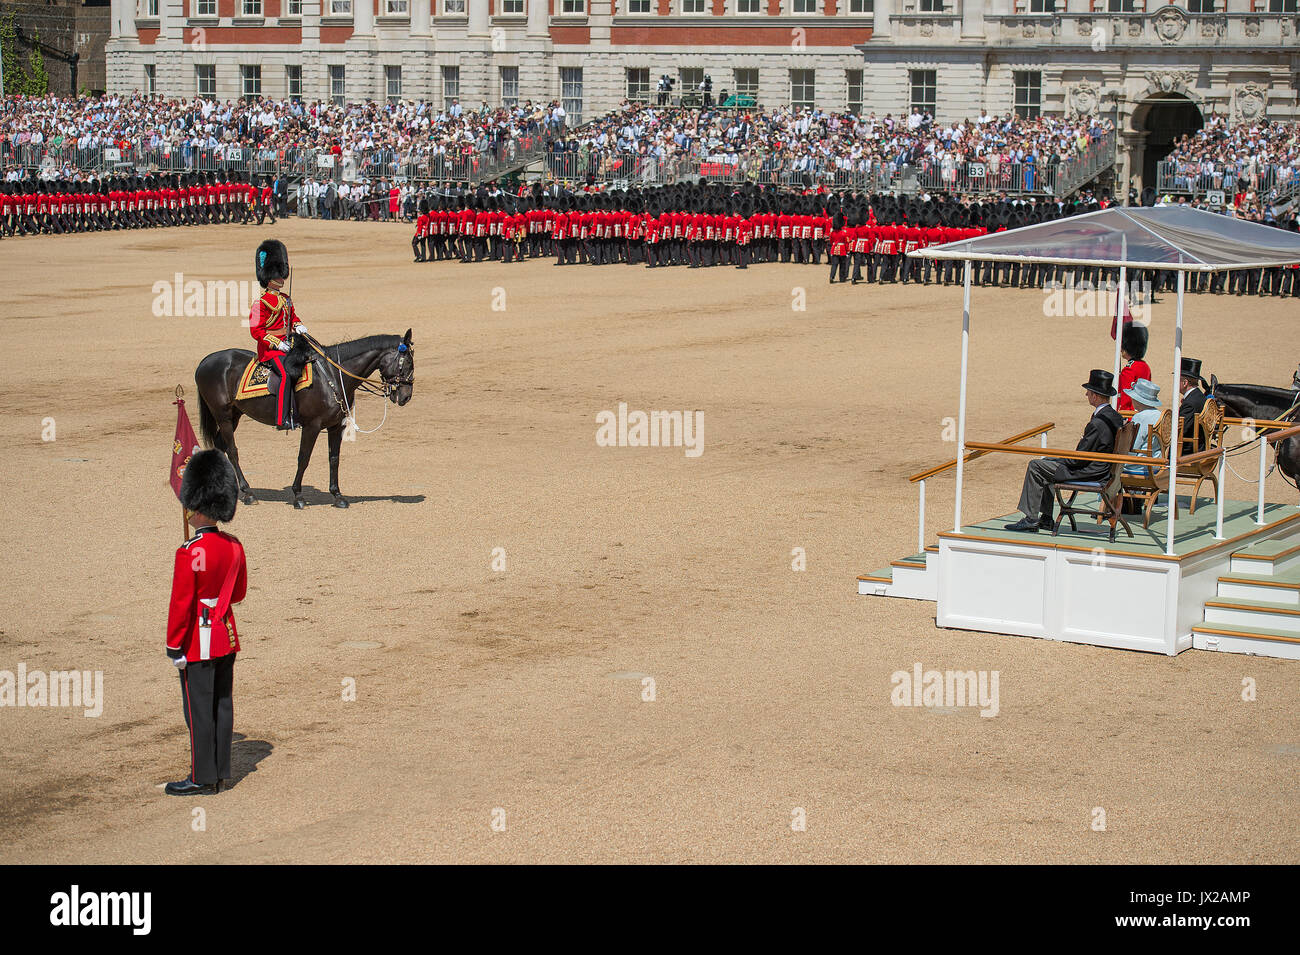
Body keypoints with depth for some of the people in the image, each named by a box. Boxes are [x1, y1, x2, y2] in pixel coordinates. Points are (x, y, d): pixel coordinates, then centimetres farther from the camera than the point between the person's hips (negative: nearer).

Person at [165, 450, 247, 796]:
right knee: (222, 706, 13)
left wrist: (174, 649, -11)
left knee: (199, 711, 1)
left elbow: (181, 605, -18)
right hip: (226, 637, 7)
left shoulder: (189, 553, -21)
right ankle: (219, 772, 21)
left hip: (198, 643, -7)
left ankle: (202, 779, 8)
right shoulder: (234, 546, 1)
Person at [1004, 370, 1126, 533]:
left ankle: (1030, 520, 2)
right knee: (1046, 462, 24)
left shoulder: (1098, 423, -27)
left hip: (1089, 473, -10)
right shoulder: (1115, 416, 3)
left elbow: (1079, 459, -23)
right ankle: (1046, 519, 24)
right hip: (1100, 468, 10)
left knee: (1035, 466, -4)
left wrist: (1058, 460, -5)